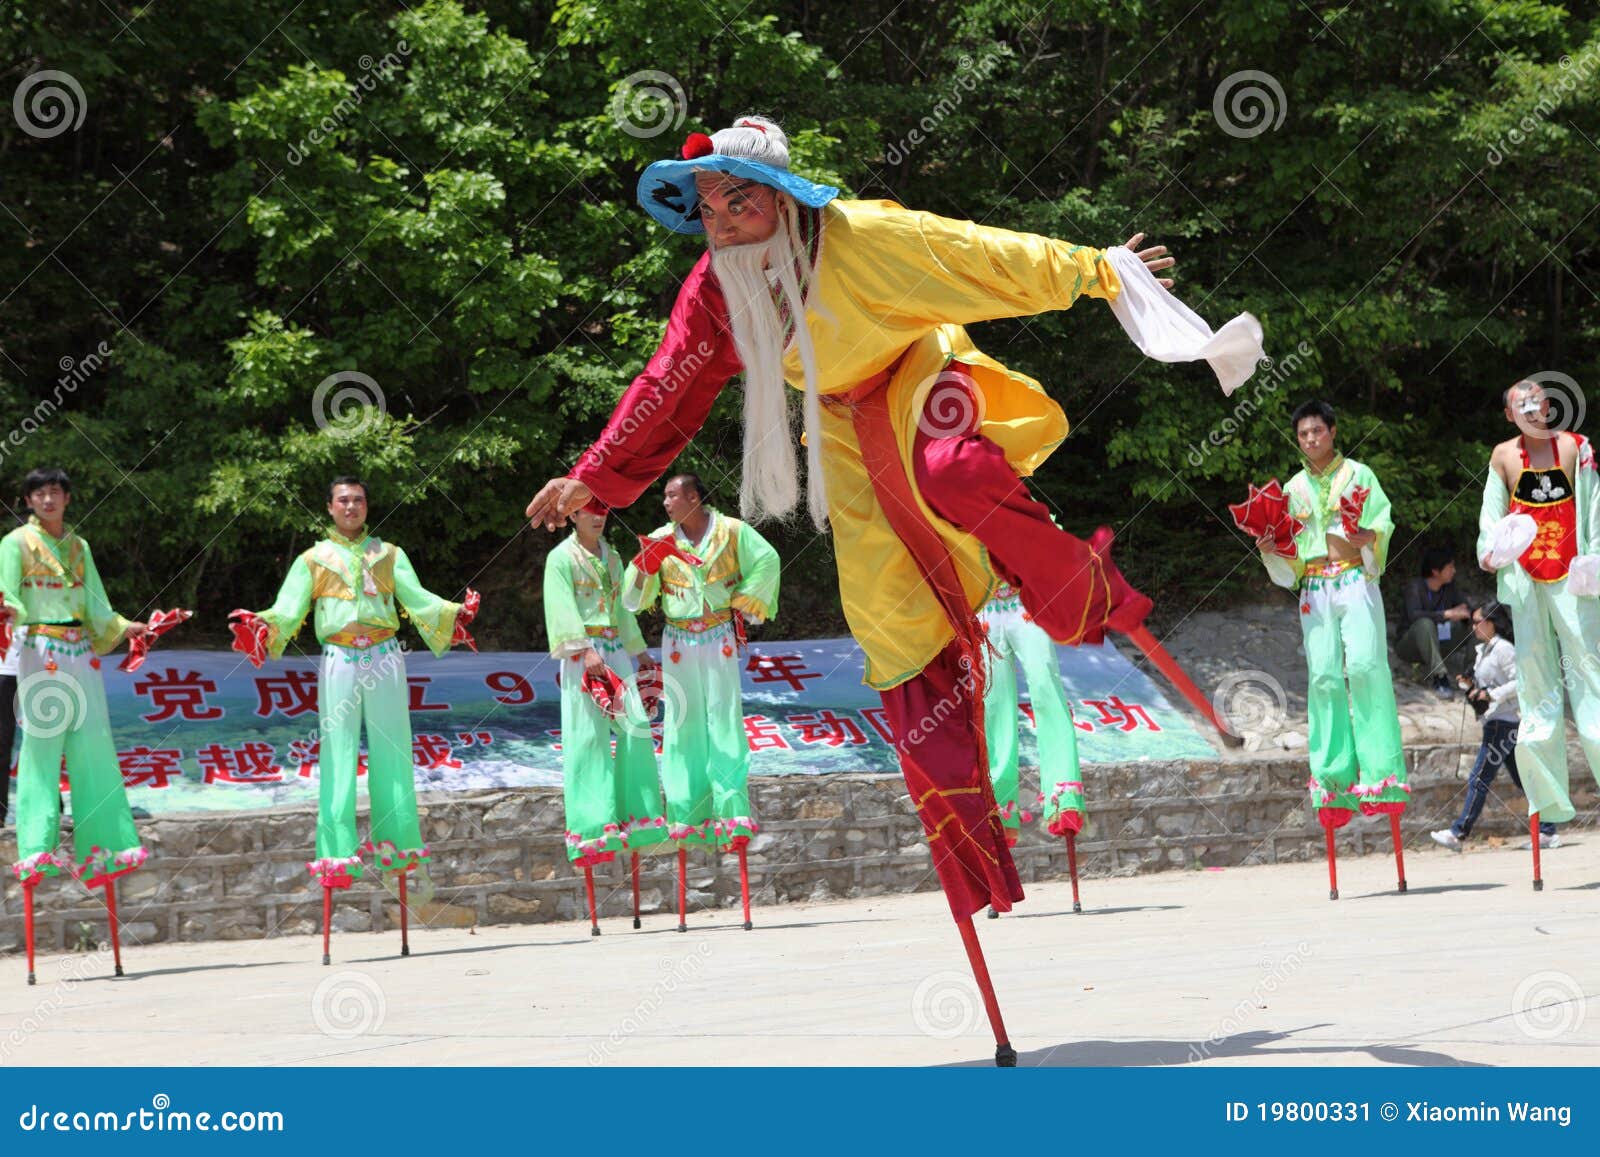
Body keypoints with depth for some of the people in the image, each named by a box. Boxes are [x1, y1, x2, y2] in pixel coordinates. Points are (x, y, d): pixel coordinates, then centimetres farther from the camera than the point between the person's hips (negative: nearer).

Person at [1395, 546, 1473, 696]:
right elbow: (1414, 615, -35)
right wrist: (1448, 614, -39)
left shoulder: (1449, 587, -1)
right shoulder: (1415, 587, -19)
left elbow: (1466, 608, -1)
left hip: (1438, 643, 6)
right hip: (1409, 645, -6)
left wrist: (1465, 613, -26)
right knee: (1425, 623, -37)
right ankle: (1439, 677, -36)